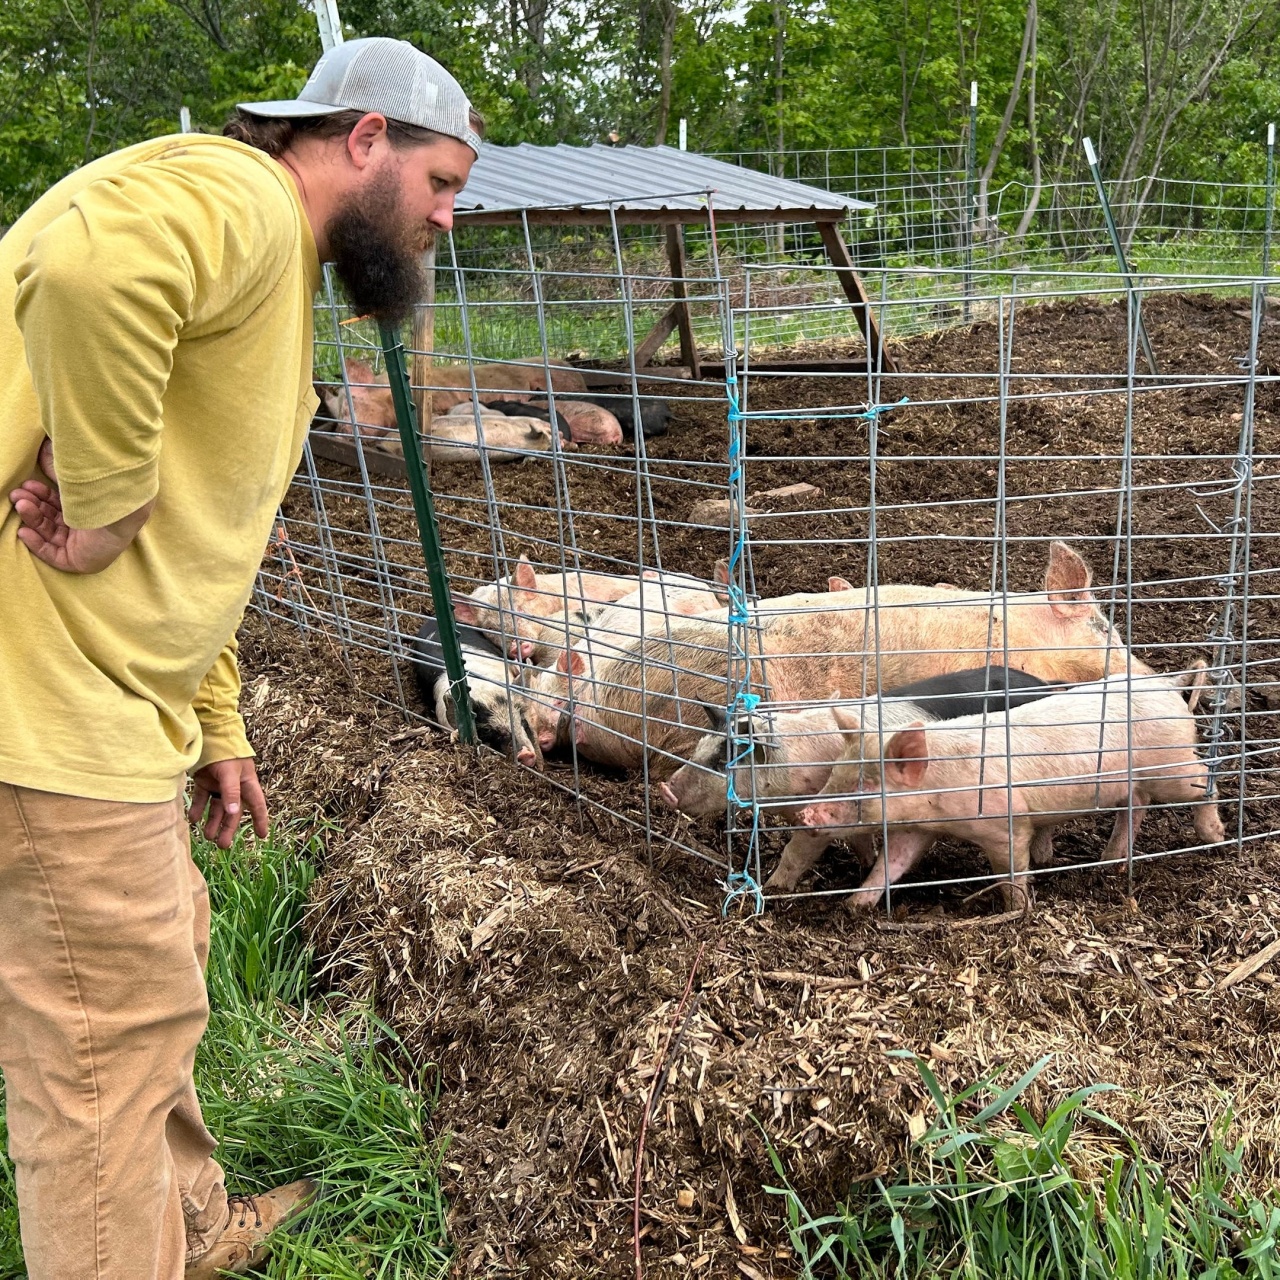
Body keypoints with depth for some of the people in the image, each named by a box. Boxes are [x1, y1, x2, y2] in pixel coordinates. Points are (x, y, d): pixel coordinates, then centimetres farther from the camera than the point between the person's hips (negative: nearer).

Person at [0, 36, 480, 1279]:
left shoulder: (277, 274, 21)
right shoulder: (234, 196, -12)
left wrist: (214, 727, 22)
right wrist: (104, 509, -23)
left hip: (104, 684, 11)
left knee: (154, 959, 23)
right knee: (117, 1026, 1)